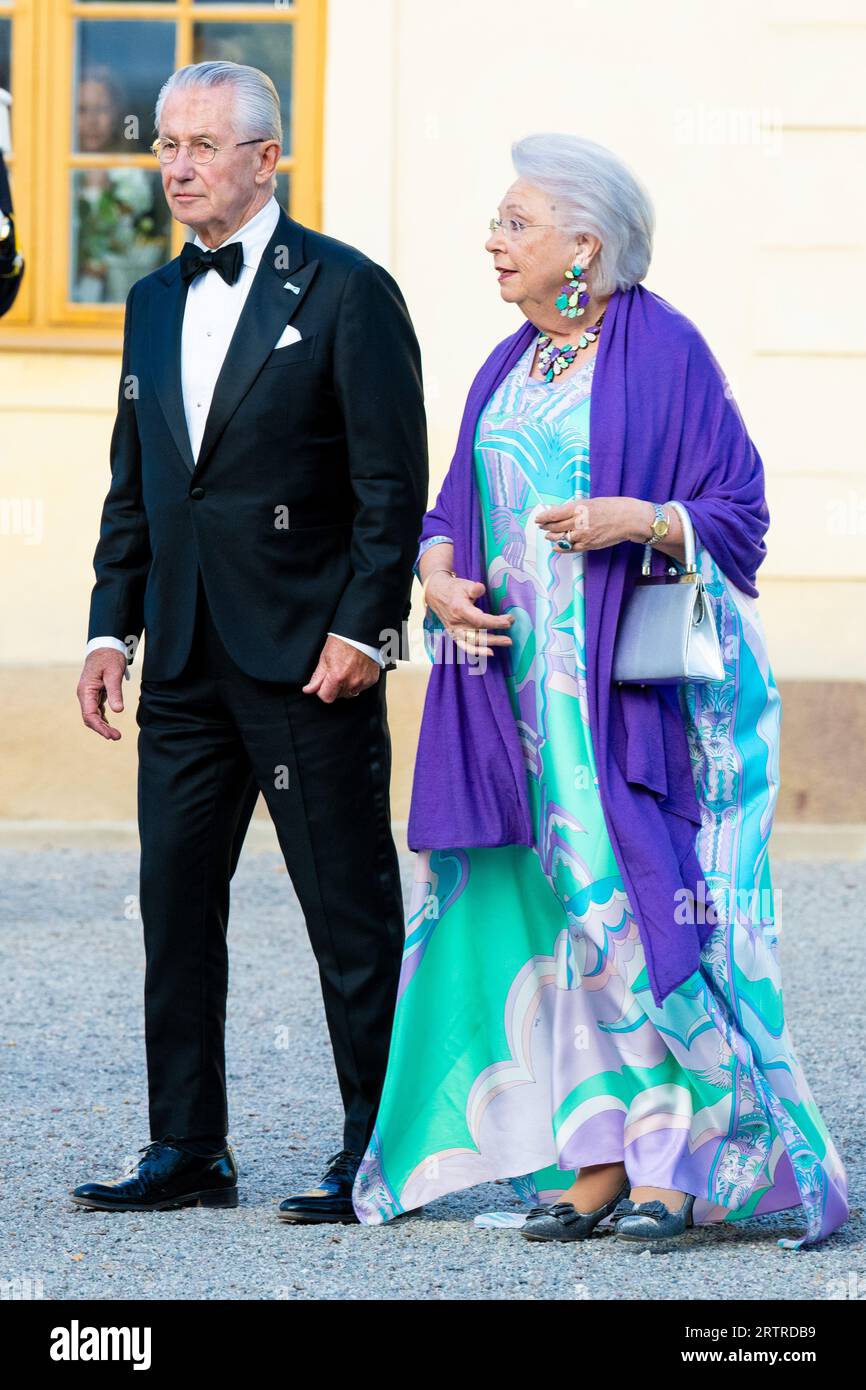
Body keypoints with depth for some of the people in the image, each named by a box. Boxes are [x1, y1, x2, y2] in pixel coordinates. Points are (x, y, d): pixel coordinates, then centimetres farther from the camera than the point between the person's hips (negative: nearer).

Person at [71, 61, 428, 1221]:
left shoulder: (347, 292, -6)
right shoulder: (155, 303, 14)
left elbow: (394, 484, -8)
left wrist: (363, 629, -14)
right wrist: (114, 628, 10)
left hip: (309, 658, -7)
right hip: (187, 666, 7)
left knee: (351, 915, -1)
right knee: (175, 906, 8)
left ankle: (379, 1156, 5)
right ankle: (187, 1153, 15)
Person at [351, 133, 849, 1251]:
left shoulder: (665, 351, -6)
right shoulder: (508, 369, 15)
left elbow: (737, 516, -6)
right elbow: (454, 508, 18)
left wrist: (636, 519, -23)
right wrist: (438, 575, -2)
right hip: (529, 685, 6)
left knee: (639, 901, -11)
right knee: (554, 910, 2)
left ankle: (679, 1159, -7)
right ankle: (597, 1160, 4)